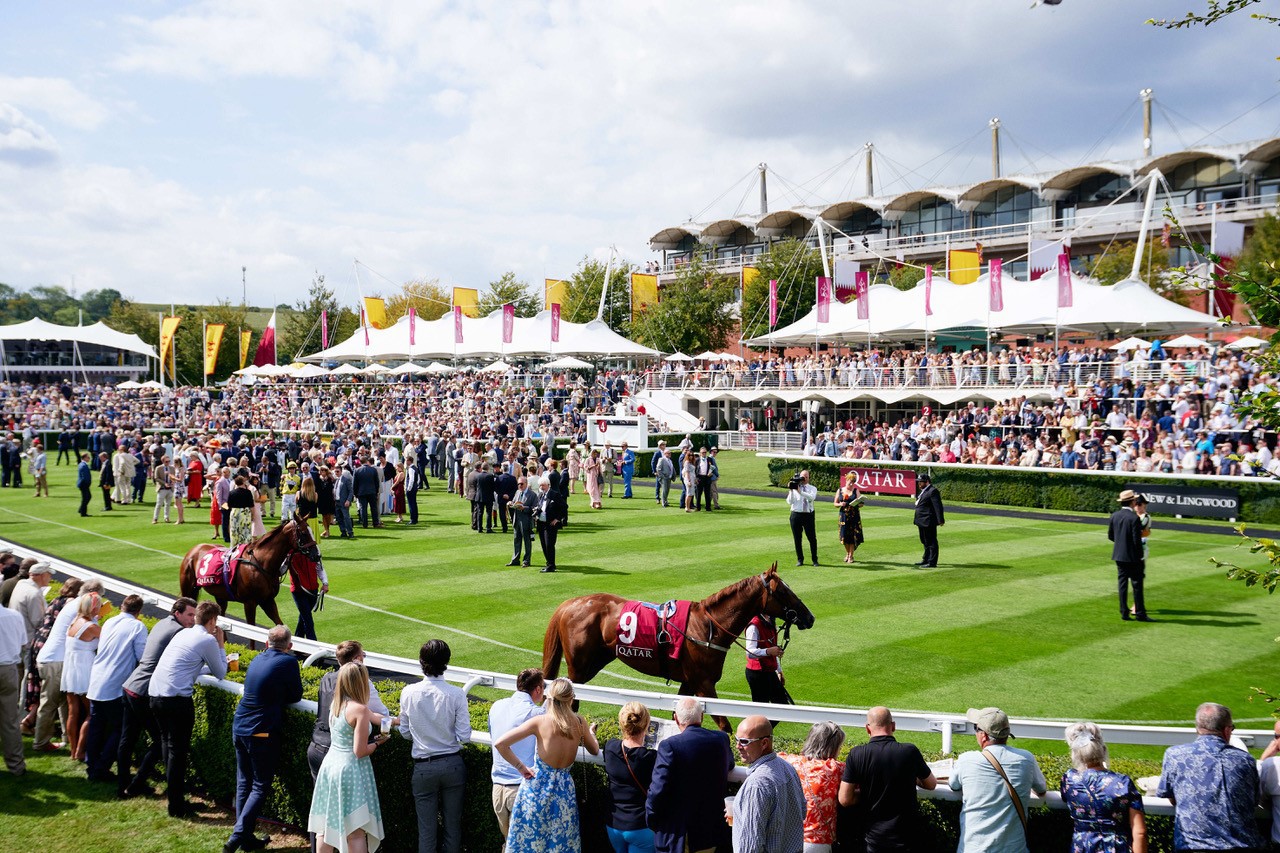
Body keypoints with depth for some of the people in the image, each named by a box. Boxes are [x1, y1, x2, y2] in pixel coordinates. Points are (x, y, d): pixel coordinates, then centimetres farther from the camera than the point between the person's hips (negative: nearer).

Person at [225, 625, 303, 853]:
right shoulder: (288, 662, -11)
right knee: (260, 787, 2)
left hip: (240, 728, 7)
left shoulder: (257, 659, 9)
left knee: (243, 783, 14)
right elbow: (296, 696, -4)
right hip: (263, 732, -7)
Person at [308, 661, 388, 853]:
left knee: (326, 825, 15)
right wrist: (378, 742, 0)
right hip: (350, 770, -8)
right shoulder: (360, 709, -18)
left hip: (330, 765, 8)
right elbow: (360, 751, -17)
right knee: (356, 833, -2)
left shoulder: (335, 704, 6)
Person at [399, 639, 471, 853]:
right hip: (452, 765, 0)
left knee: (426, 828, 9)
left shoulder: (408, 693, -9)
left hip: (423, 767, 1)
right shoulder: (456, 695, -14)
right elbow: (464, 736, -11)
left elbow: (405, 732, 2)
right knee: (453, 825, 12)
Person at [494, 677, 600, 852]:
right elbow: (595, 751, 14)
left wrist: (521, 767, -4)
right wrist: (591, 732, 34)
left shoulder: (539, 721, -13)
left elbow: (500, 744, -16)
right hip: (564, 791, 2)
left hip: (537, 788, -2)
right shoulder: (579, 723, -5)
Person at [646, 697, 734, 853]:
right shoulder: (721, 739, -4)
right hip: (711, 832, 5)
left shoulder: (670, 746, -20)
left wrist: (651, 822, -4)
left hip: (678, 834, -5)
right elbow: (730, 764, 17)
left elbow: (657, 790, -20)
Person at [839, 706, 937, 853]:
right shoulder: (910, 751, -12)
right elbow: (931, 784, 6)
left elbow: (845, 800, -10)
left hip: (874, 837, 0)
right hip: (906, 838, 0)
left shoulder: (857, 754, -12)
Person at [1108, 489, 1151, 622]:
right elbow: (1137, 540, -17)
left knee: (1122, 584, 9)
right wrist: (1140, 556, -8)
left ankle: (1124, 612, 11)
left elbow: (1110, 535, 8)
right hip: (1132, 556, -6)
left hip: (1118, 555, 6)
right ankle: (1140, 613, 7)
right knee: (1137, 585, 3)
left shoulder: (1115, 515, 2)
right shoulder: (1134, 518, -17)